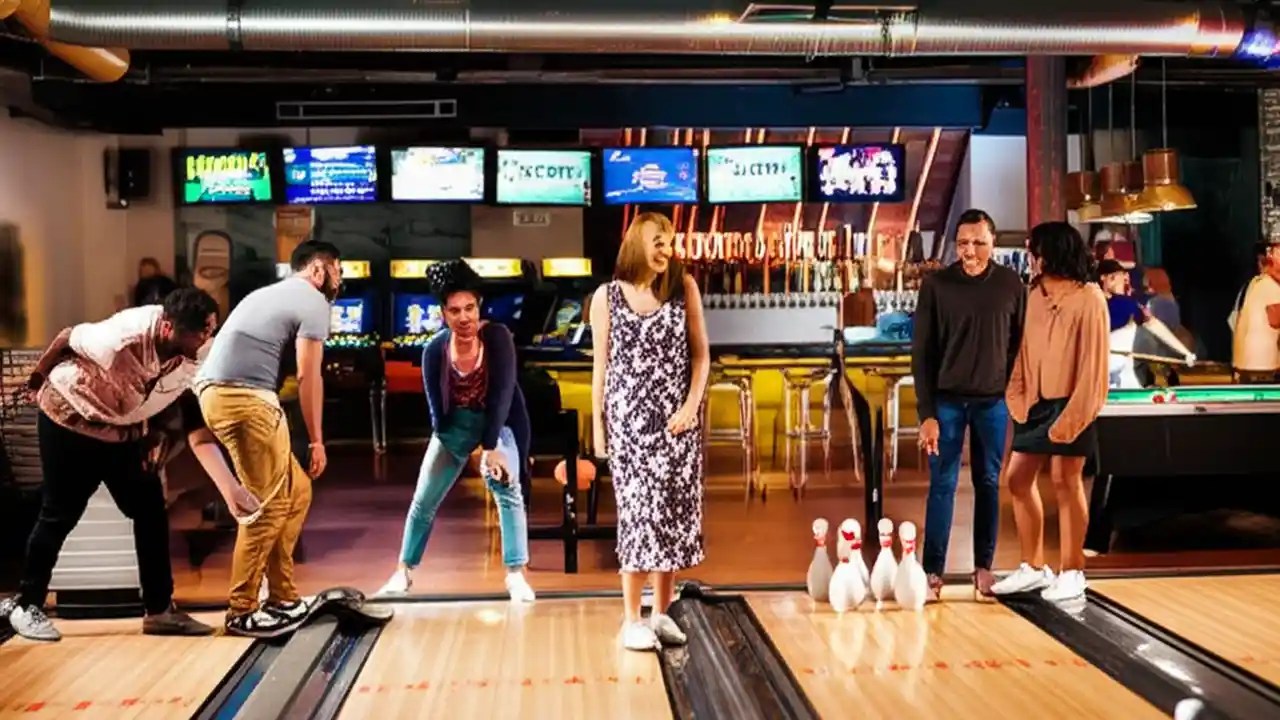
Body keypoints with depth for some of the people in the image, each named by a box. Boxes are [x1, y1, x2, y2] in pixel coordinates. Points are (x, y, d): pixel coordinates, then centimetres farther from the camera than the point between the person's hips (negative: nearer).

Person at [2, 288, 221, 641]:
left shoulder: (192, 359, -19)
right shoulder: (122, 337, -35)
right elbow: (66, 338, -16)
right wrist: (37, 381, -1)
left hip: (122, 430, 6)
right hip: (69, 420, -6)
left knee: (150, 510, -1)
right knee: (60, 515, 1)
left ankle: (160, 609, 6)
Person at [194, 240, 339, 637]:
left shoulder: (271, 294, 29)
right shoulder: (314, 302, 0)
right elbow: (307, 377, -6)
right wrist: (317, 440, 0)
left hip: (216, 392, 10)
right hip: (243, 398, -10)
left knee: (295, 493, 13)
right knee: (269, 505, -5)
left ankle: (282, 598, 17)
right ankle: (242, 611, 1)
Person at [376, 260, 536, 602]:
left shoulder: (497, 337, -24)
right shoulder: (434, 350, -18)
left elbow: (502, 394, -25)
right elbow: (437, 408, -14)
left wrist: (491, 446, -27)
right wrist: (468, 450, -18)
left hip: (499, 422, -2)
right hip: (454, 426, 2)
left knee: (508, 491, -19)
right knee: (424, 500, 7)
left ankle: (516, 576, -14)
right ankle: (404, 572, 24)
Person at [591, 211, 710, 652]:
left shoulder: (683, 288, 3)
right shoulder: (606, 296, 1)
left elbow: (701, 354, 4)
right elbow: (601, 364, 4)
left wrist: (691, 406, -7)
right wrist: (597, 423, 2)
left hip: (676, 417, 2)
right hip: (629, 418, -2)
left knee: (674, 510, 3)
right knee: (639, 511, -4)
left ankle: (662, 612, 16)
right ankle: (632, 620, 5)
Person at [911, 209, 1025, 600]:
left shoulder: (1011, 285, -1)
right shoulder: (936, 285, -5)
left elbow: (1020, 347, 5)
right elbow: (922, 353, -4)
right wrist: (926, 413, -8)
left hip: (993, 402, 1)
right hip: (947, 401, -1)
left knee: (989, 484, 9)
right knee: (942, 485, 2)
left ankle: (983, 566, 20)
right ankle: (933, 570, 8)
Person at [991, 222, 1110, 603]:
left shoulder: (1088, 299, -10)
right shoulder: (1034, 295, 9)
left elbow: (1093, 363, -12)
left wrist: (1073, 414, -16)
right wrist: (1017, 397, 1)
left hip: (1070, 403, -7)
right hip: (1036, 403, 7)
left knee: (1066, 481, -3)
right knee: (1018, 479, 8)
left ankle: (1072, 573, 10)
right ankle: (1033, 568, 20)